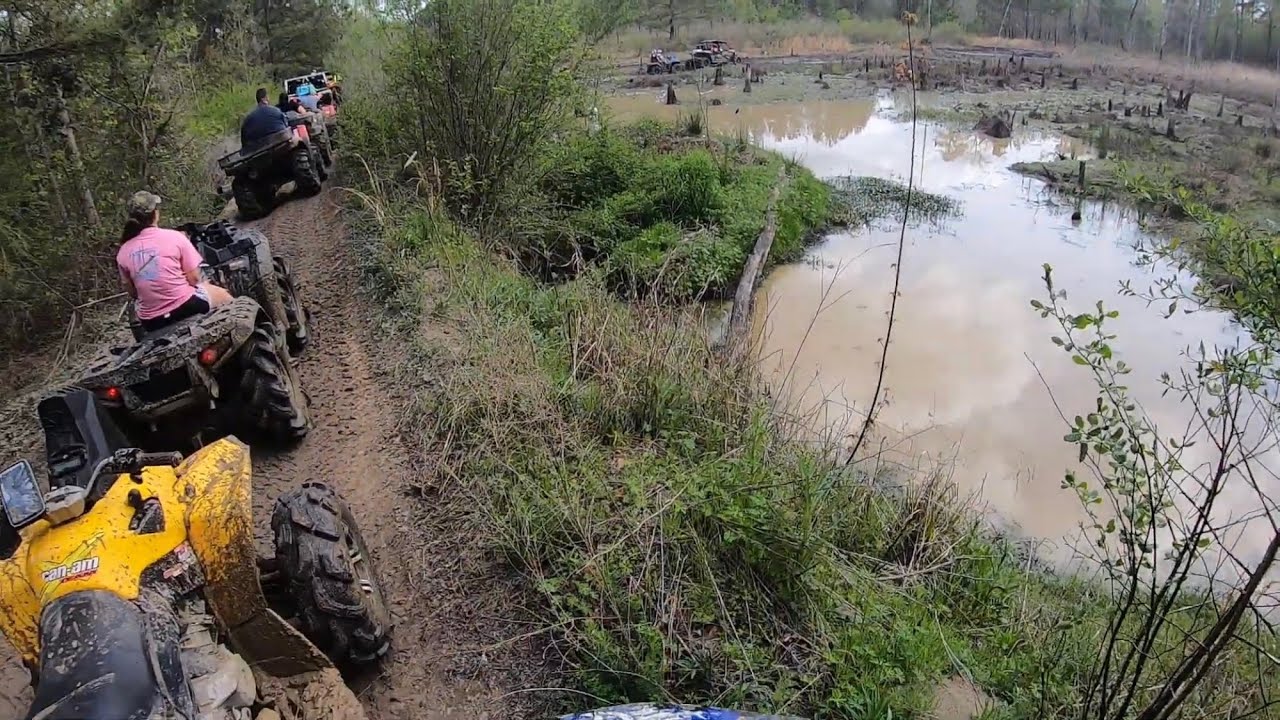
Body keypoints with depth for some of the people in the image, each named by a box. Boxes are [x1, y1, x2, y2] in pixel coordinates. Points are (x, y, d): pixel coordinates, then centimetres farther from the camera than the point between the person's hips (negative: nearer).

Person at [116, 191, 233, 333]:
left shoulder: (123, 253, -1)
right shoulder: (174, 237, -11)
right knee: (223, 294, 25)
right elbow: (194, 279, -8)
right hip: (186, 307, -4)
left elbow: (133, 294, 6)